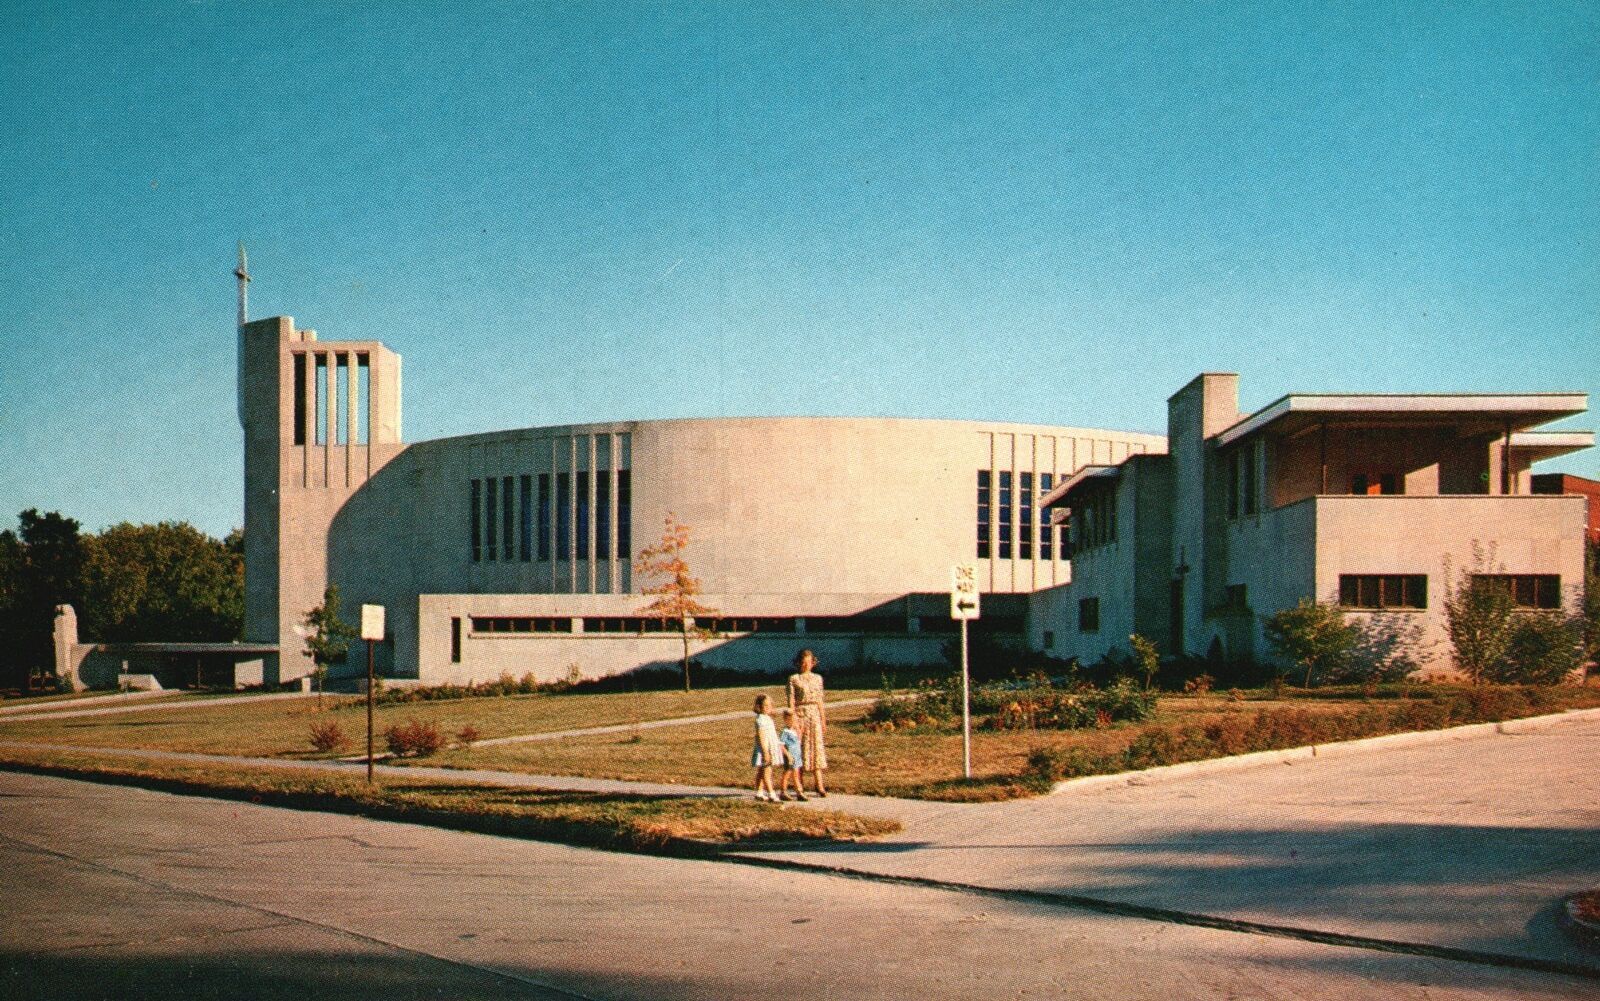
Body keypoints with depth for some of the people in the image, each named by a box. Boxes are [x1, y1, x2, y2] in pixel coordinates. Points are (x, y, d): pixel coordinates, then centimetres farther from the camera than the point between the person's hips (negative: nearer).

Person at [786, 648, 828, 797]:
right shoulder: (793, 679, -2)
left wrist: (823, 720, 11)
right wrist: (794, 720, -13)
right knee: (800, 749, -1)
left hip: (815, 714, 4)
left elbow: (820, 700, 14)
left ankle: (819, 785, 1)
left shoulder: (817, 678, 11)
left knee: (817, 747, 1)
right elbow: (791, 701, -6)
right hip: (800, 714, -4)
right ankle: (800, 785, 6)